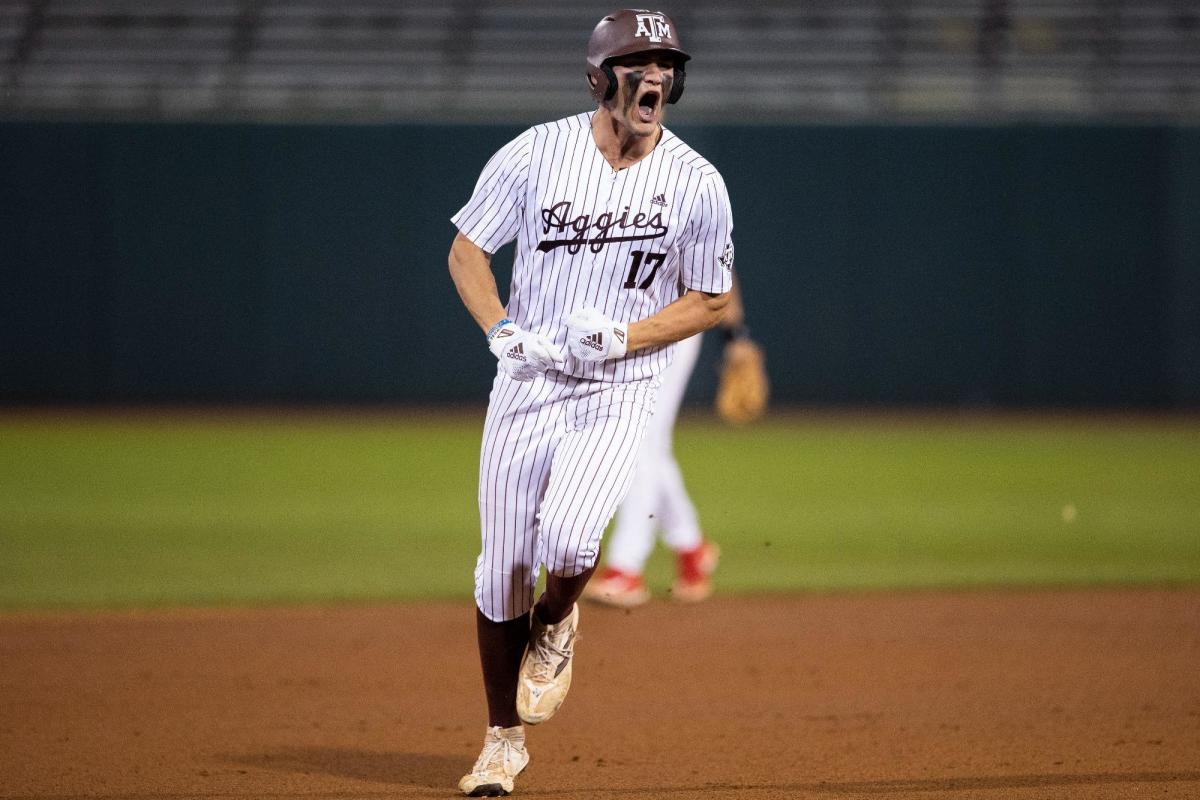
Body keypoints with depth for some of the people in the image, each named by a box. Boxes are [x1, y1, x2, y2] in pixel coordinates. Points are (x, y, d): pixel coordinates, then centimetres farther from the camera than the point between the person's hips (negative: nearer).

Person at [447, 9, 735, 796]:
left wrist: (620, 338, -14)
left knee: (569, 539, -26)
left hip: (621, 395, -1)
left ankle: (555, 625, 10)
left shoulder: (697, 183, -7)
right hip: (526, 385, 1)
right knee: (502, 571, 3)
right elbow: (467, 251, 3)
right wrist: (505, 333, -13)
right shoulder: (536, 153, -6)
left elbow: (711, 301, 1)